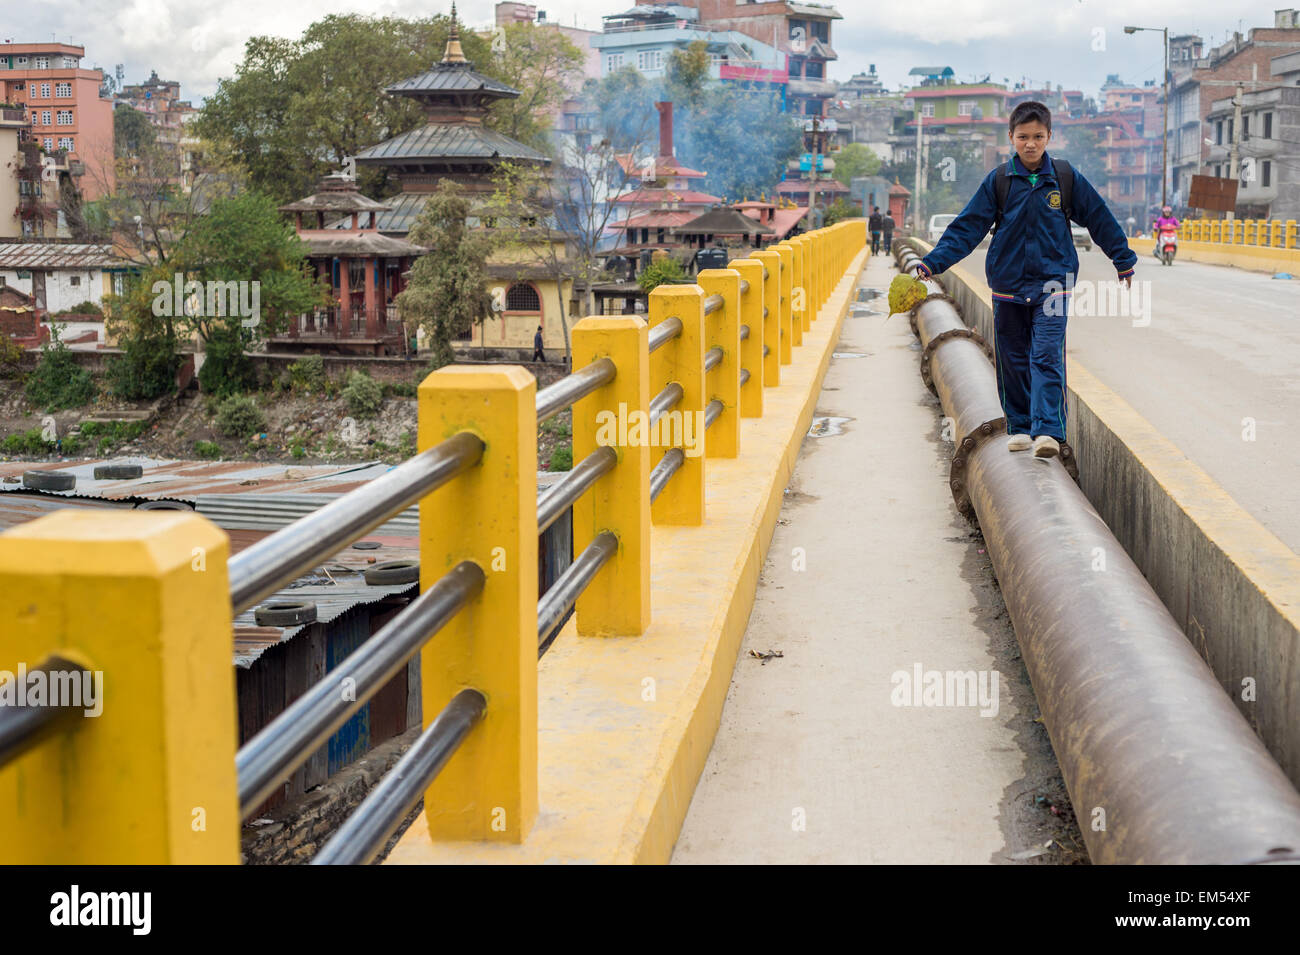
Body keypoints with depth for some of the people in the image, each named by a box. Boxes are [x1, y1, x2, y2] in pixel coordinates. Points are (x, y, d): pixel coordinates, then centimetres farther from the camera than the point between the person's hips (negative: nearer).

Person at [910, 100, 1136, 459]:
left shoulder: (1066, 178, 0)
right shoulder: (998, 181, 0)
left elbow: (1099, 219, 11)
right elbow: (967, 227, -1)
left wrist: (1123, 260, 19)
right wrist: (932, 262, -10)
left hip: (1052, 283, -2)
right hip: (1008, 285, 2)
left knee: (1047, 358, -11)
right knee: (1013, 360, 8)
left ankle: (1048, 431, -16)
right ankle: (1020, 427, 20)